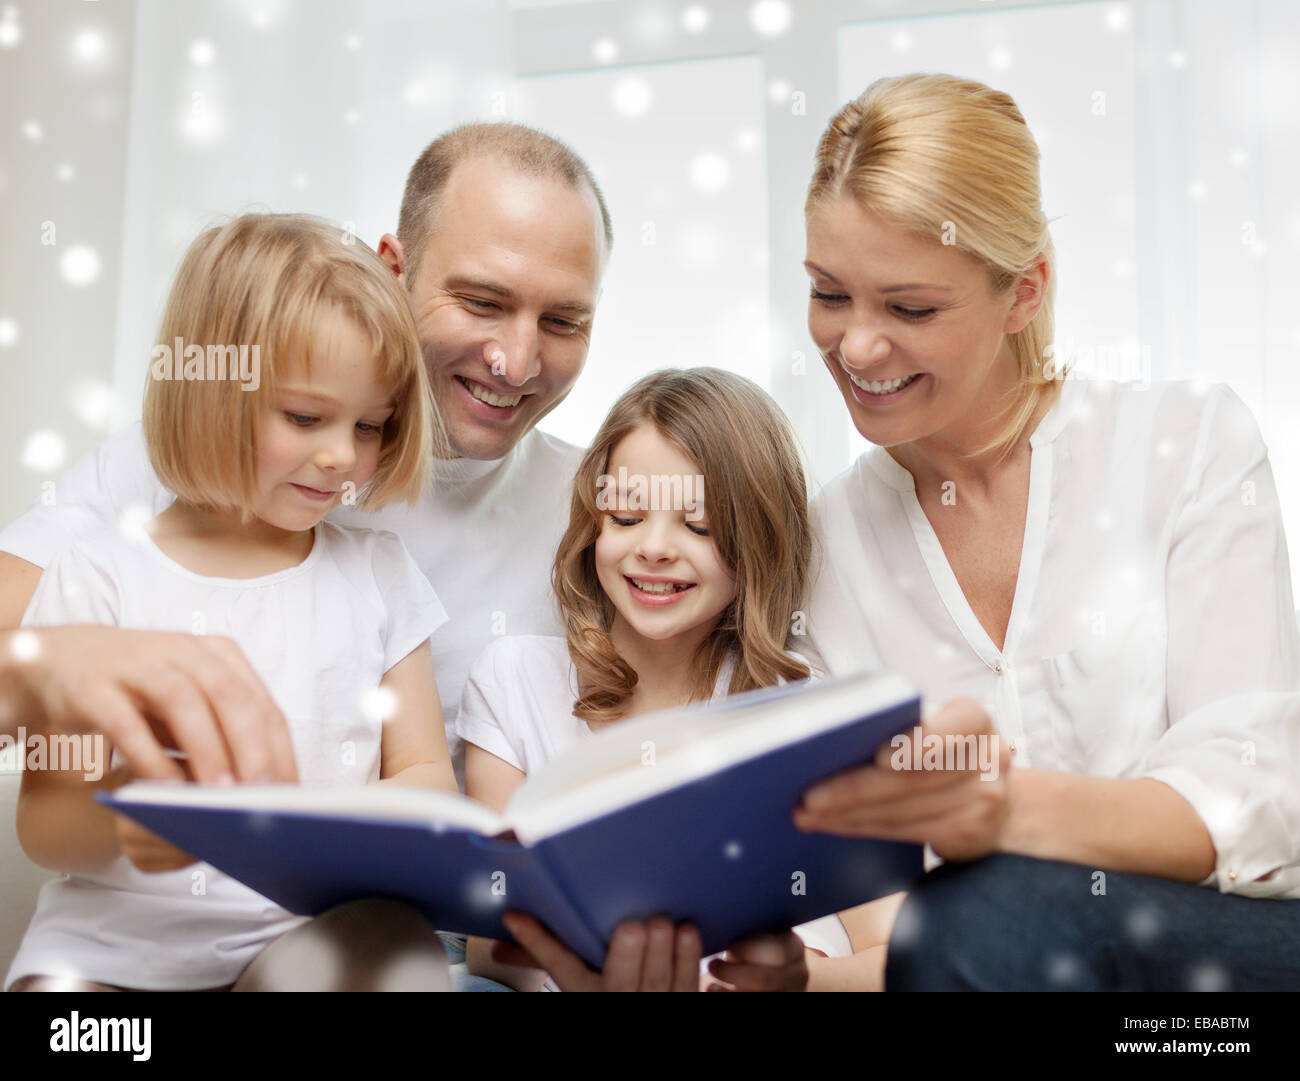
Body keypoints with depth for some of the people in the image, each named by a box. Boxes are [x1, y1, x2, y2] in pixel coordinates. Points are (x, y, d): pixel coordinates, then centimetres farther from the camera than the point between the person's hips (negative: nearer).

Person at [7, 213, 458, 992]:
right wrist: (121, 814, -24)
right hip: (123, 929, 0)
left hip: (319, 927, 1)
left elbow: (427, 776, 6)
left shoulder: (378, 572, 8)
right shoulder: (105, 575, 1)